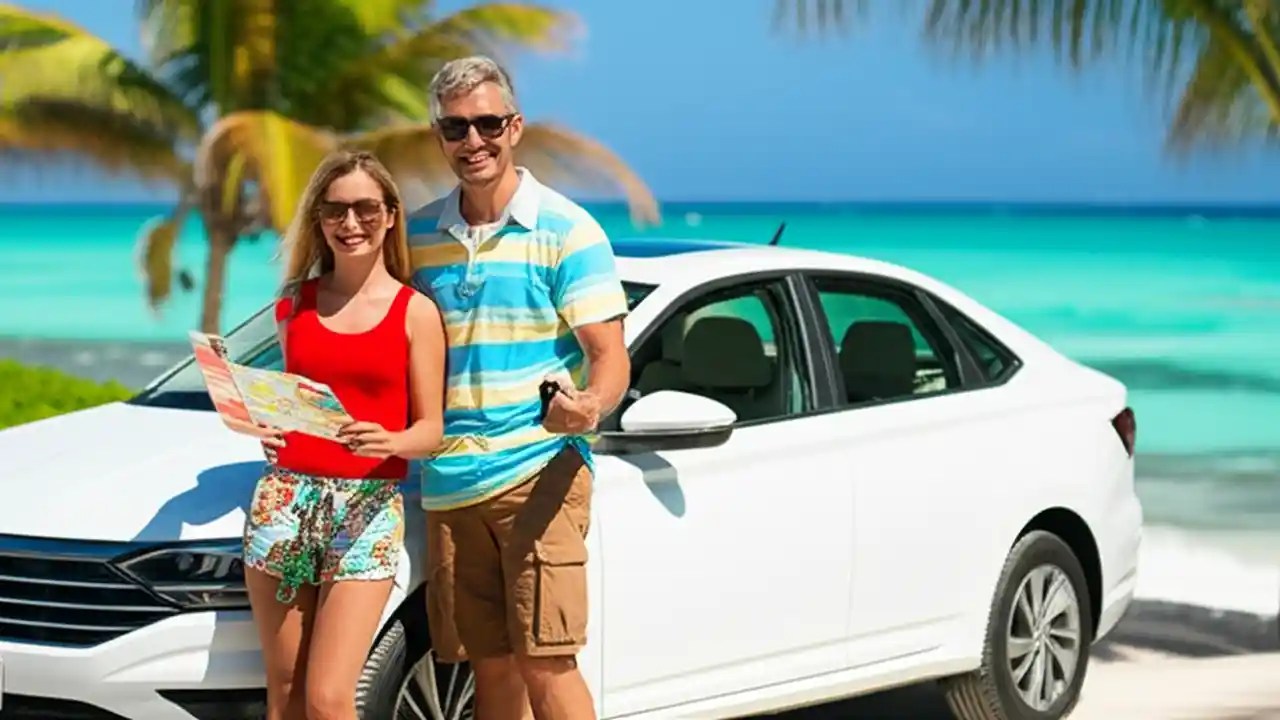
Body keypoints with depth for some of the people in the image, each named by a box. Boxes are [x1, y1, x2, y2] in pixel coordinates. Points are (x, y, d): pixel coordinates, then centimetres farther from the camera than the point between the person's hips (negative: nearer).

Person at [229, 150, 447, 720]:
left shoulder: (416, 313, 1)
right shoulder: (295, 302, 11)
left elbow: (431, 429, 0)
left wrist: (388, 441, -22)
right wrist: (264, 427, -5)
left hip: (368, 507, -4)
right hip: (284, 498, 4)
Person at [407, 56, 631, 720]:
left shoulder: (565, 231, -3)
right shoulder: (419, 235, 12)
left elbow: (610, 356, -6)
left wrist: (589, 406, -29)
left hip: (539, 471, -5)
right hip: (448, 484, 5)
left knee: (544, 663, -12)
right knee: (490, 665, 7)